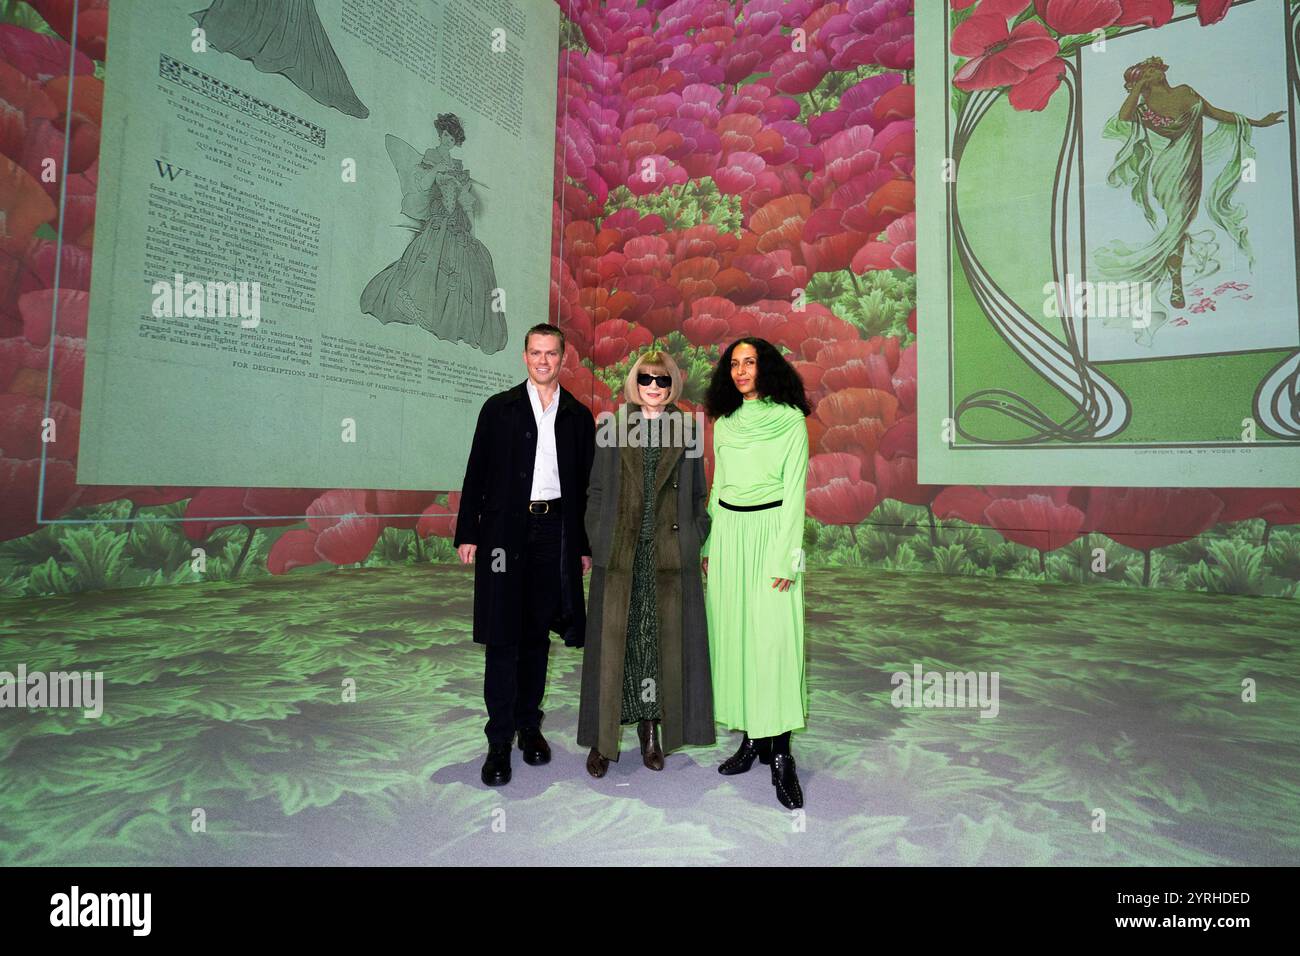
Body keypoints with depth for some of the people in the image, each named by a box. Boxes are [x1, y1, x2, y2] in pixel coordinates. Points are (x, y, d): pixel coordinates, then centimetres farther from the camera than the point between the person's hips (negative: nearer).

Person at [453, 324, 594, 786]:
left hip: (555, 530, 2)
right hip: (505, 531, -1)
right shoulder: (499, 408, 5)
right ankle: (499, 741, 8)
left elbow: (585, 483, 10)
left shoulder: (578, 415, 9)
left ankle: (529, 726, 23)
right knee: (503, 636, -1)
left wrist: (585, 544, 7)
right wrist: (468, 532, -3)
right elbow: (476, 473, 4)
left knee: (537, 633, 10)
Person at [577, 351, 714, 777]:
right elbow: (596, 491, 6)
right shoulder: (612, 428, 7)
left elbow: (699, 496, 10)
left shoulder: (688, 432, 8)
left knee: (663, 641, 5)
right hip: (620, 553, 0)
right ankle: (603, 738, 12)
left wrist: (694, 544, 0)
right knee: (614, 640, 2)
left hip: (670, 555, 1)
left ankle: (651, 728, 20)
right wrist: (597, 543, -1)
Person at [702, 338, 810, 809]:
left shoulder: (790, 420, -3)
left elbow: (794, 491, -7)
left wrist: (785, 558, -12)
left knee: (773, 638, -8)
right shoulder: (725, 422, 11)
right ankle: (751, 739, 18)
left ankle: (780, 751, 2)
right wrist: (709, 546, 12)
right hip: (728, 532, 5)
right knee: (733, 633, 6)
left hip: (770, 530, -5)